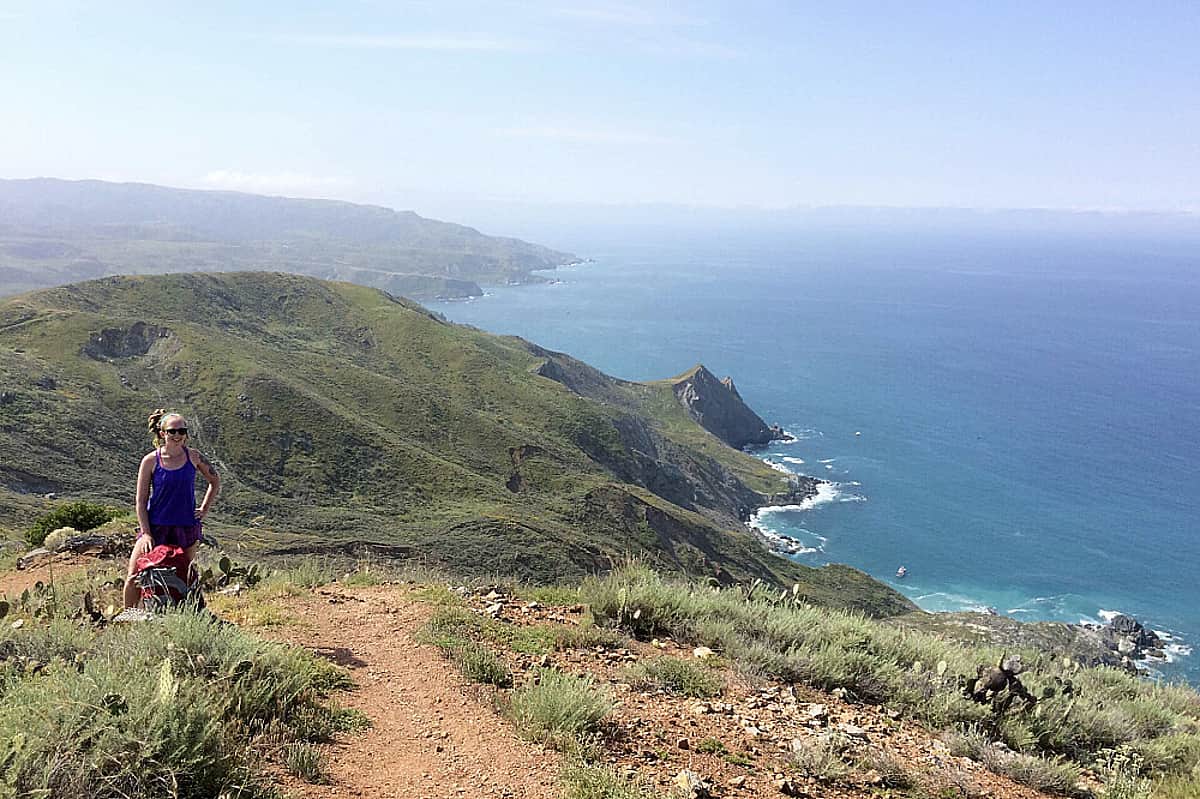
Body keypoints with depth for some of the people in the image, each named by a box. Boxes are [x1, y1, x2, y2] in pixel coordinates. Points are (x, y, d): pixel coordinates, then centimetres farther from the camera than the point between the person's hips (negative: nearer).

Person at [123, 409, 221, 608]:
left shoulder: (193, 456, 0)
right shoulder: (150, 461, -5)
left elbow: (215, 482, 15)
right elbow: (141, 501, -3)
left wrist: (205, 509, 7)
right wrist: (146, 533, -9)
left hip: (187, 526, 1)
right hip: (155, 525, -1)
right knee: (133, 577, -4)